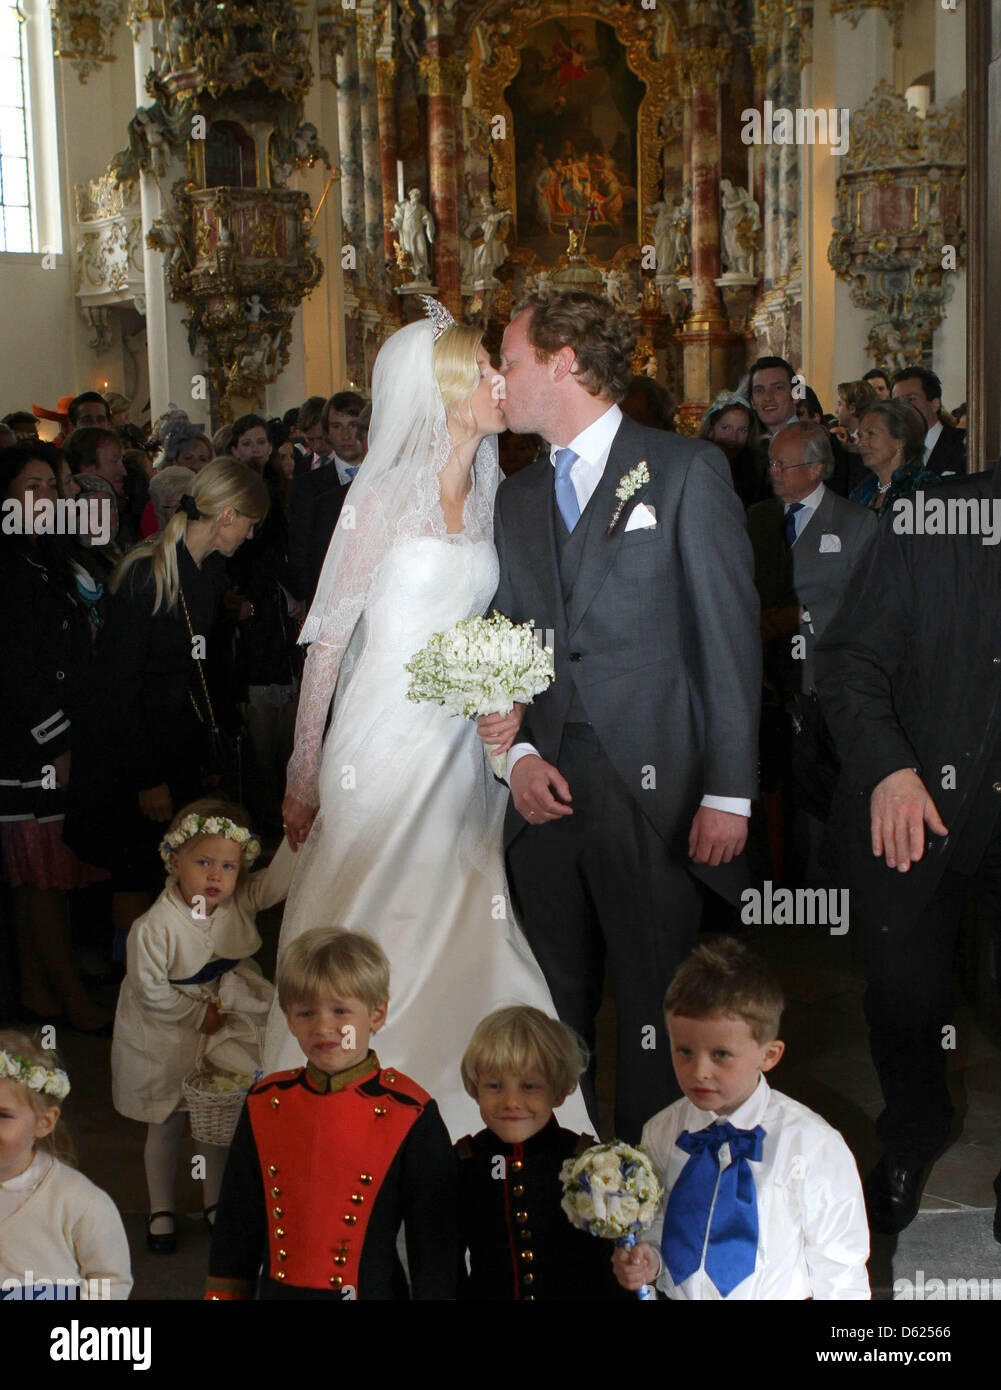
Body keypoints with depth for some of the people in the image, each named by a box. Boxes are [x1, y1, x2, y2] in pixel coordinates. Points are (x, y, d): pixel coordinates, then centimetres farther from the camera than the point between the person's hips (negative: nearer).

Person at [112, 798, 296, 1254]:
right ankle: (160, 1209, 30)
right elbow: (150, 991, -22)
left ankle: (215, 1201, 35)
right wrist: (198, 1015, -16)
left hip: (215, 1027, 5)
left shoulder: (238, 904, -11)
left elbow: (275, 883, -16)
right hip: (163, 1041, -4)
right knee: (166, 1127, 11)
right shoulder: (154, 927, -27)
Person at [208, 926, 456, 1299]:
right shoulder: (264, 1104, 1)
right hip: (279, 1289, 3)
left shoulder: (410, 1114, -10)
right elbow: (237, 1220, 9)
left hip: (372, 1289, -3)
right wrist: (225, 1293, 8)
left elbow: (433, 1237, -6)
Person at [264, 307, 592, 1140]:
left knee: (466, 933, 6)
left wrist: (508, 699, -4)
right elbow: (328, 639, -7)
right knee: (369, 939, 0)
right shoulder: (386, 495, -8)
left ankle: (460, 1118, 18)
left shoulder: (494, 493, 8)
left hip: (466, 744, 5)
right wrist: (304, 776, -7)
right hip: (387, 739, -5)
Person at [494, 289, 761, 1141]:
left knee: (656, 1007, 0)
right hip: (545, 786, 5)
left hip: (651, 791, -5)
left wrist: (729, 791, -10)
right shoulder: (517, 498, 17)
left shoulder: (686, 472, 0)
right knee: (552, 1009, 9)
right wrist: (516, 753, -2)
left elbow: (730, 637, -5)